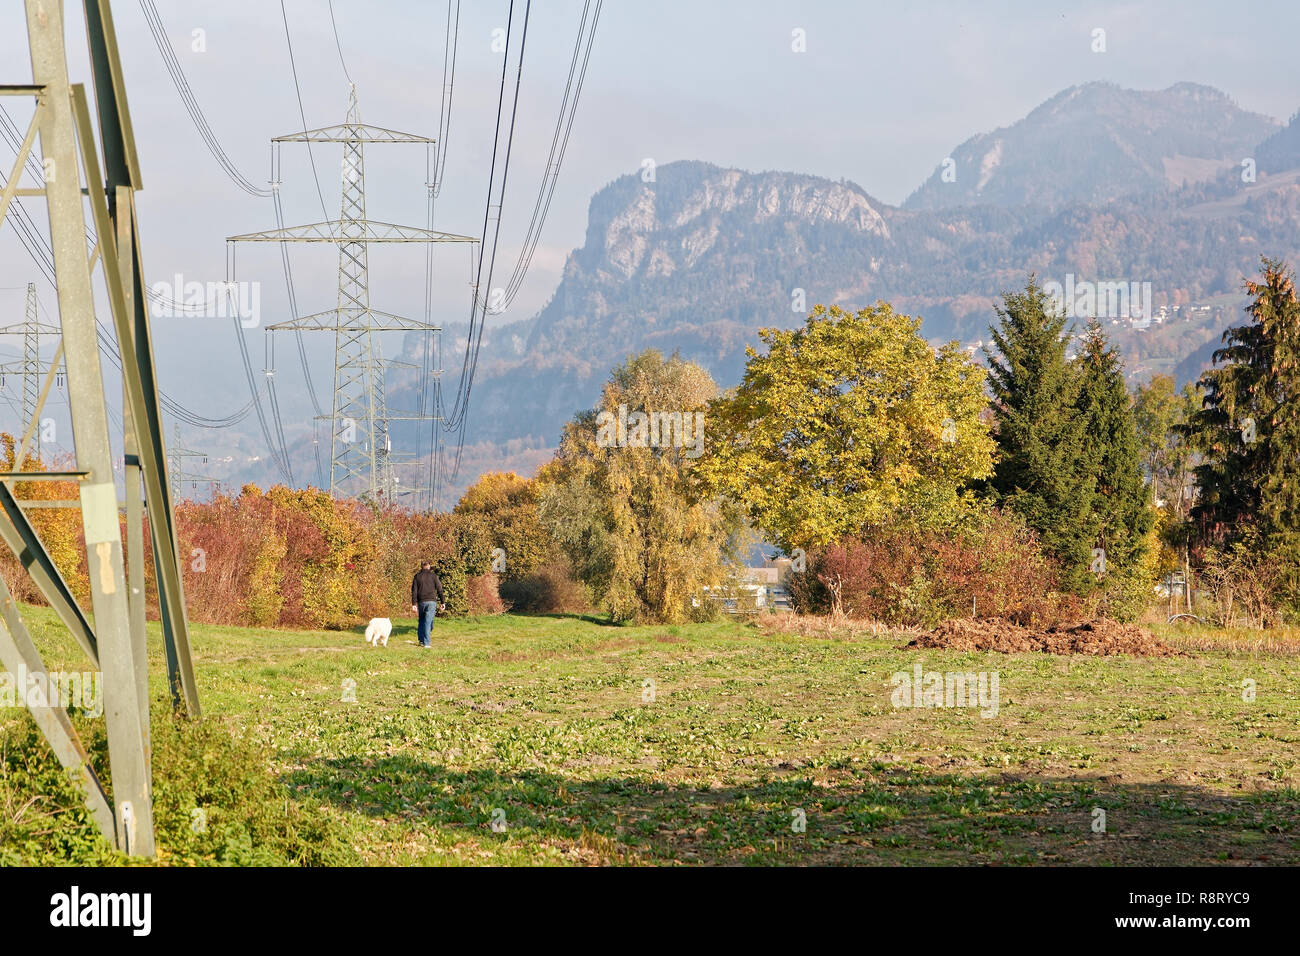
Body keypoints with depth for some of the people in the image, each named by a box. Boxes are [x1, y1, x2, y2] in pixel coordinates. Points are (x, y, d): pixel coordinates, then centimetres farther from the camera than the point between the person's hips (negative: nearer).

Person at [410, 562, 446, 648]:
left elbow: (414, 591, 2)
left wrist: (414, 604, 1)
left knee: (422, 621, 17)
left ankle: (421, 640, 15)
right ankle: (426, 643, -7)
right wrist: (442, 602, 3)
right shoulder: (433, 575, 2)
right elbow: (439, 589, -1)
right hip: (431, 601, -2)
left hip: (421, 602, 2)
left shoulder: (417, 576, 7)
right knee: (428, 622, -3)